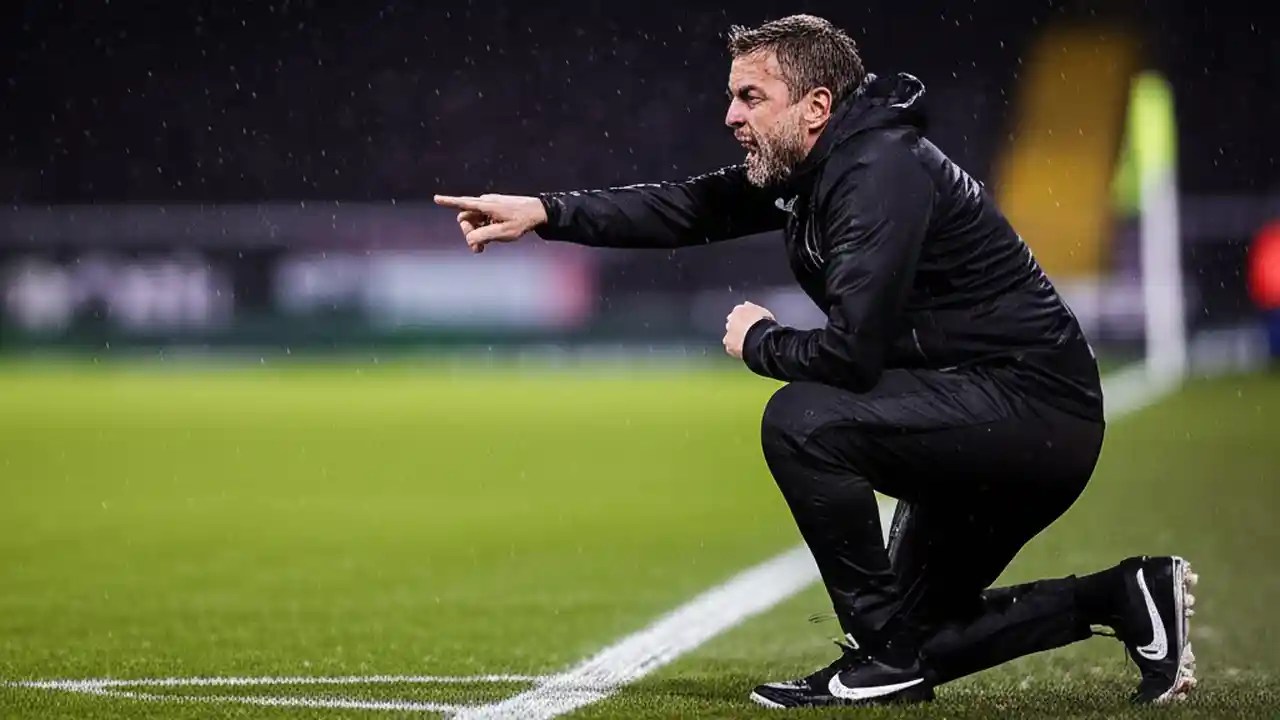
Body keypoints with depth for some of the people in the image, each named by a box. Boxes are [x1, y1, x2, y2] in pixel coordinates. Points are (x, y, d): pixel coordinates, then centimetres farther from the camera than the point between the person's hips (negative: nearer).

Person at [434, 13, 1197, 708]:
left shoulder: (882, 173, -22)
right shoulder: (817, 166, 8)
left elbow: (849, 353, -29)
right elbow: (694, 207, 12)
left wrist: (759, 342, -9)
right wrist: (544, 212, 4)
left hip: (1037, 409, -10)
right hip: (996, 426, 10)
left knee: (802, 421, -24)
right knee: (917, 638, 14)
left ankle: (886, 656, -14)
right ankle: (1125, 597, 19)